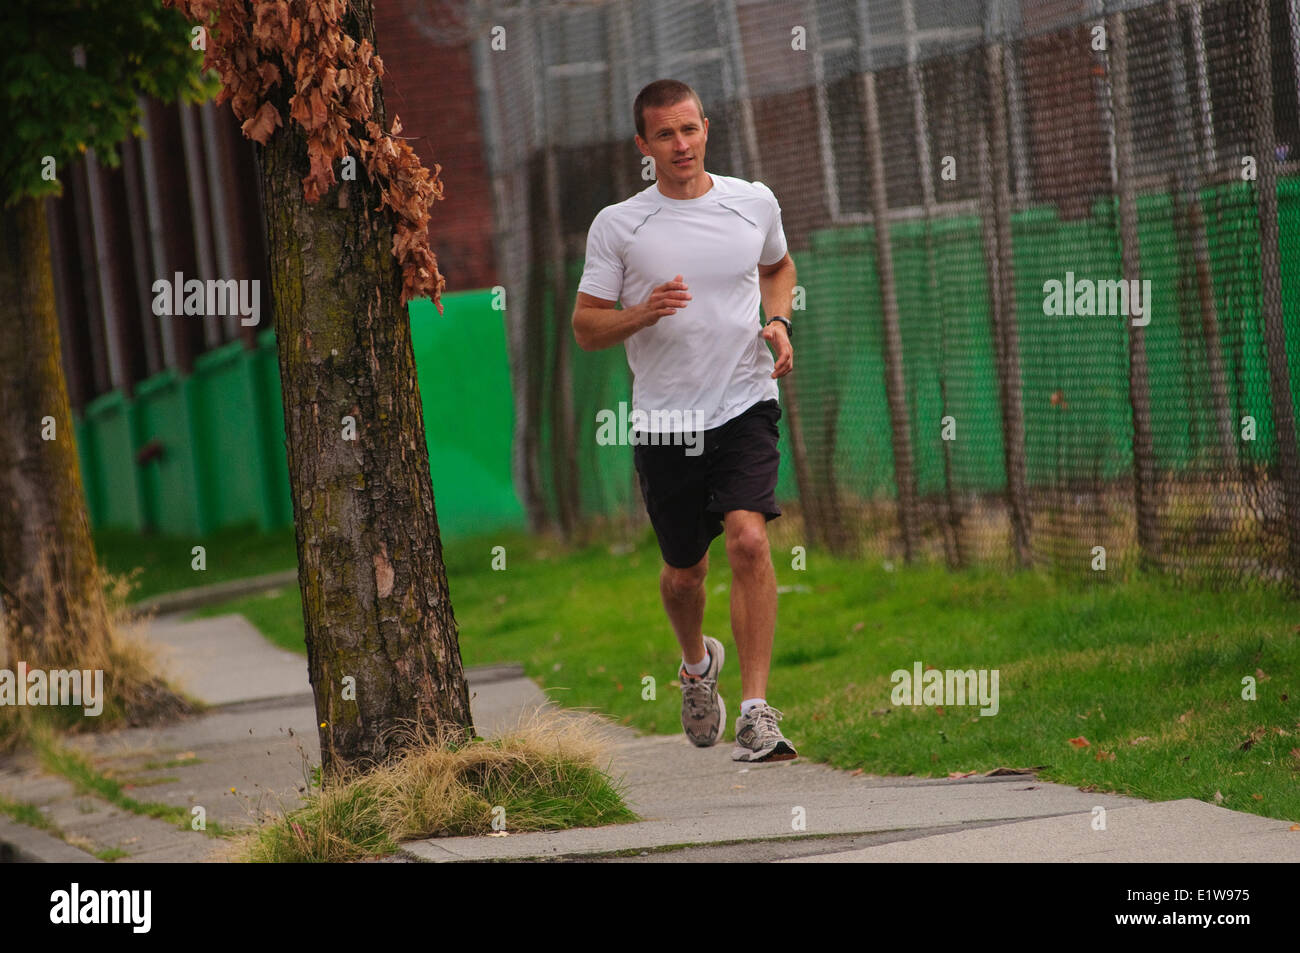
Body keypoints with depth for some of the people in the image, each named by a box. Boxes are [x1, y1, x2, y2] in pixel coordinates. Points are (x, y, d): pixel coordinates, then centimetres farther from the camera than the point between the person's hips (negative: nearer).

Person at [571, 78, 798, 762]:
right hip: (663, 420, 0)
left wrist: (778, 322, 6)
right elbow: (585, 328, 1)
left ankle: (756, 711, -19)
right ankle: (698, 662, 45)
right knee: (683, 572, 11)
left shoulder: (754, 203, 5)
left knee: (749, 540, -20)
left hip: (744, 405, 0)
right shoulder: (616, 225, -1)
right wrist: (644, 313, -18)